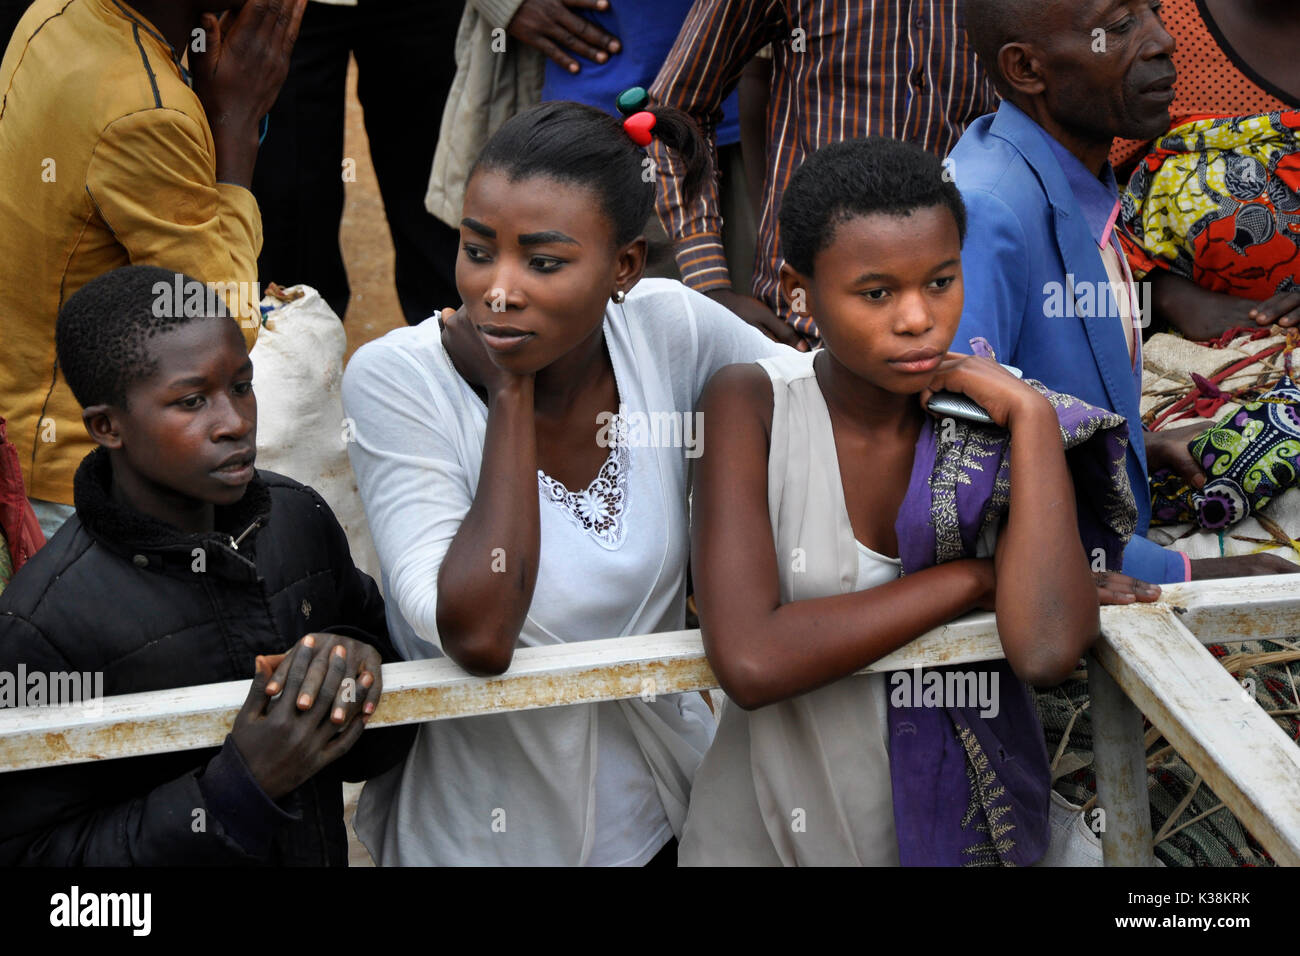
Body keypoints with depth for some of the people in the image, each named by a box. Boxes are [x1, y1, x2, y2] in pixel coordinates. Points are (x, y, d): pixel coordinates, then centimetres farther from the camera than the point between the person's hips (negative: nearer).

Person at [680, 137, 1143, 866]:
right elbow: (750, 661, -29)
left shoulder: (997, 424, -11)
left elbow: (1049, 654, -27)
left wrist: (1033, 414, -23)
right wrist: (975, 576, -23)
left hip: (957, 828, 2)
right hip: (772, 830, -2)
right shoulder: (752, 404, -16)